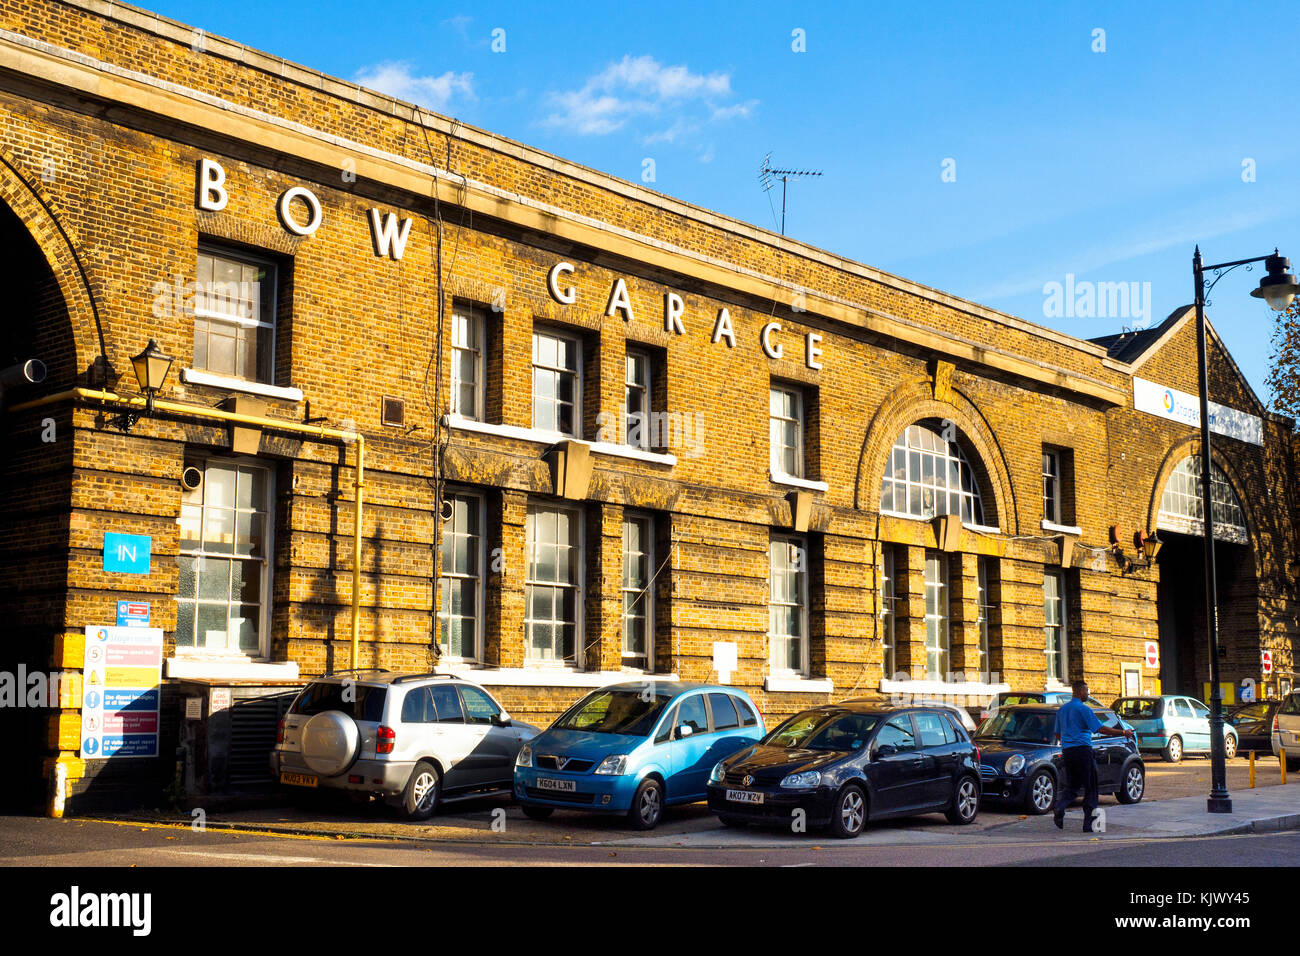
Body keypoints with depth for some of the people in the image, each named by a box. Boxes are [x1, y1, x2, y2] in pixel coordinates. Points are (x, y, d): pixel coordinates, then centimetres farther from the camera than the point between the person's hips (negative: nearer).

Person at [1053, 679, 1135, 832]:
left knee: (1071, 785, 11)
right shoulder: (1083, 709, -9)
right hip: (1082, 749, -7)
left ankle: (1059, 808, -17)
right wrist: (1123, 733, -6)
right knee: (1090, 786, 3)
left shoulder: (1062, 709, 14)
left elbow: (1057, 734, 19)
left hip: (1066, 751, 7)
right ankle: (1088, 824, 2)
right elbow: (1101, 729, -13)